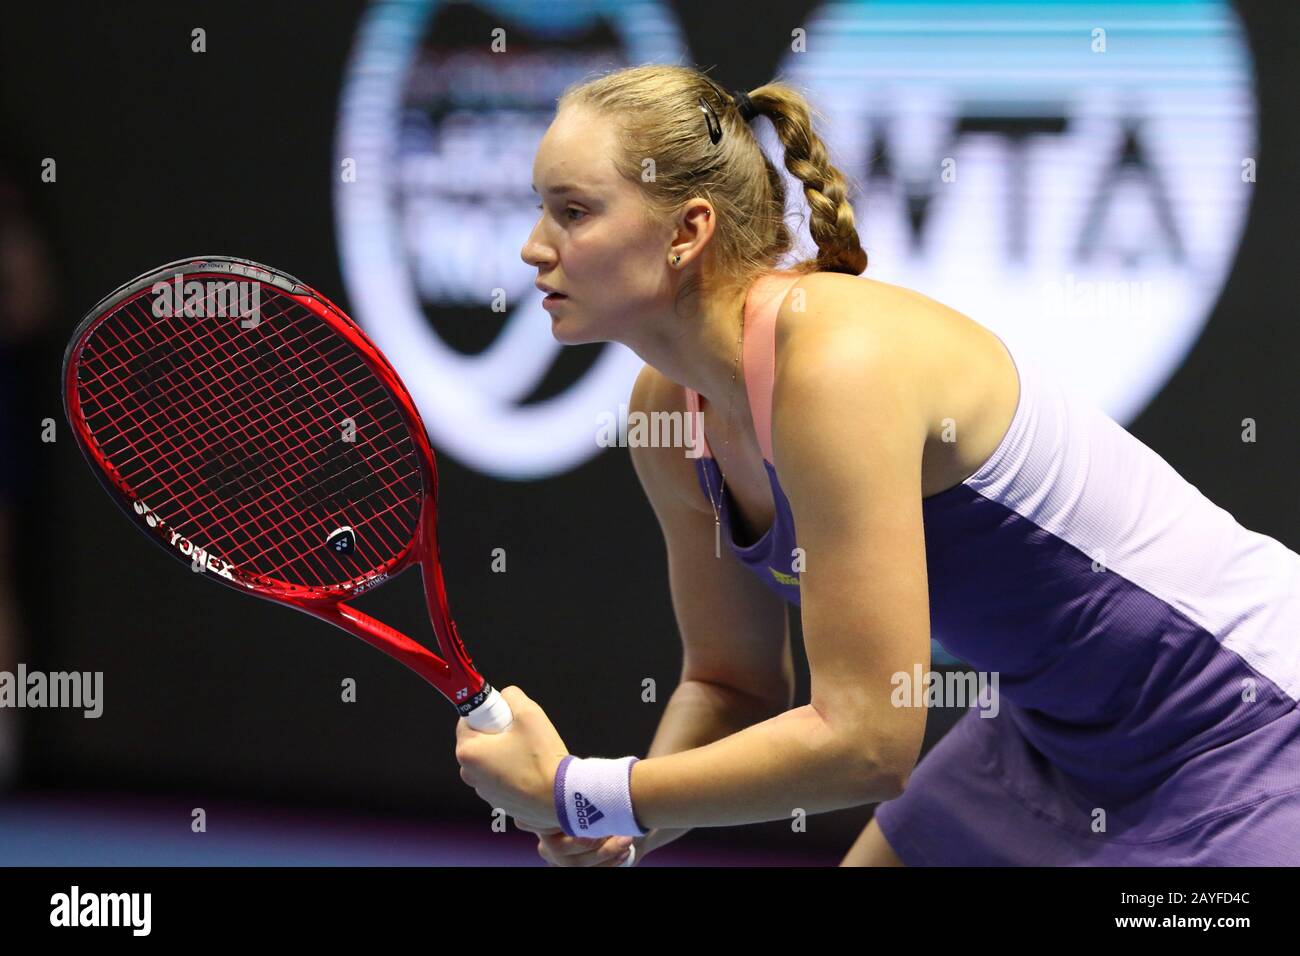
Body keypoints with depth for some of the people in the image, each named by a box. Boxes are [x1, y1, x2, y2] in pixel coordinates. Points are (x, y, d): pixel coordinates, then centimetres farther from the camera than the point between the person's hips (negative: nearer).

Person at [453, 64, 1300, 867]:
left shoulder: (838, 365, -28)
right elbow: (731, 683, 8)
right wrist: (623, 824, -12)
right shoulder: (670, 406, -3)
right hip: (1057, 723, 8)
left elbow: (863, 741, -29)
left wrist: (577, 793, -23)